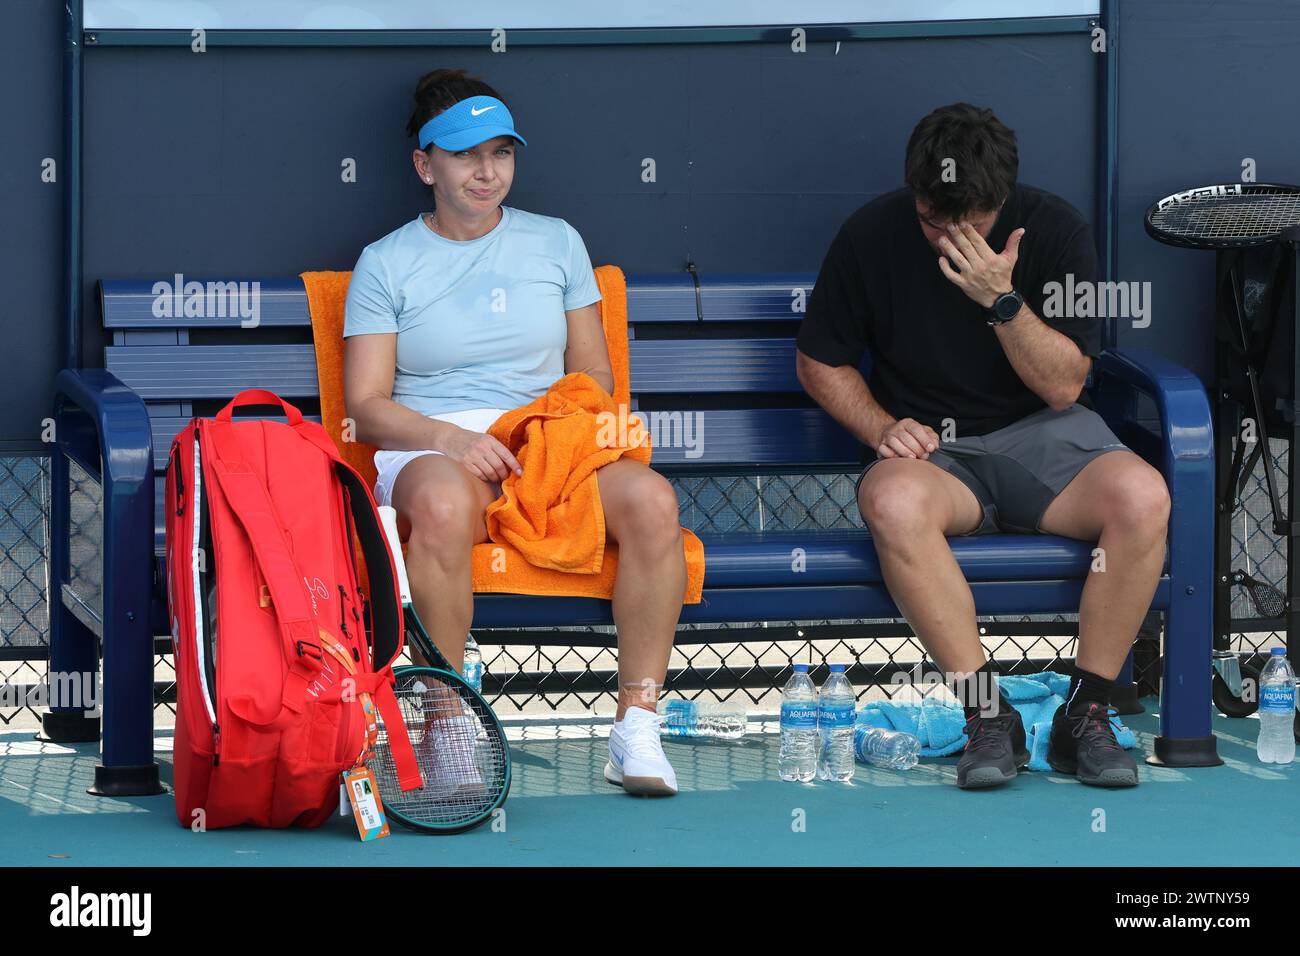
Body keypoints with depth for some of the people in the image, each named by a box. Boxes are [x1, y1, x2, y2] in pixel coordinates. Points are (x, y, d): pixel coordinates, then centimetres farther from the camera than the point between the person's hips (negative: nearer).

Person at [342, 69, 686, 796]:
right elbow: (366, 404, 1)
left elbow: (594, 374, 18)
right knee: (443, 505, -42)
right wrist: (450, 438, -18)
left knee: (651, 498, -30)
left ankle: (638, 728, -28)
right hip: (432, 446, -3)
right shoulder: (387, 263, 9)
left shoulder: (556, 242, 18)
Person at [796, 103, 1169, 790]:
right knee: (893, 502, -38)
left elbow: (1063, 386, -6)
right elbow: (820, 363, 8)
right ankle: (988, 714, -30)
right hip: (931, 445, -1)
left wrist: (1003, 299, -20)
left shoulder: (1054, 230, -5)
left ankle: (1086, 713, -19)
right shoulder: (871, 236, -4)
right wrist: (883, 429, -9)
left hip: (1041, 435, 1)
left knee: (1143, 496, -31)